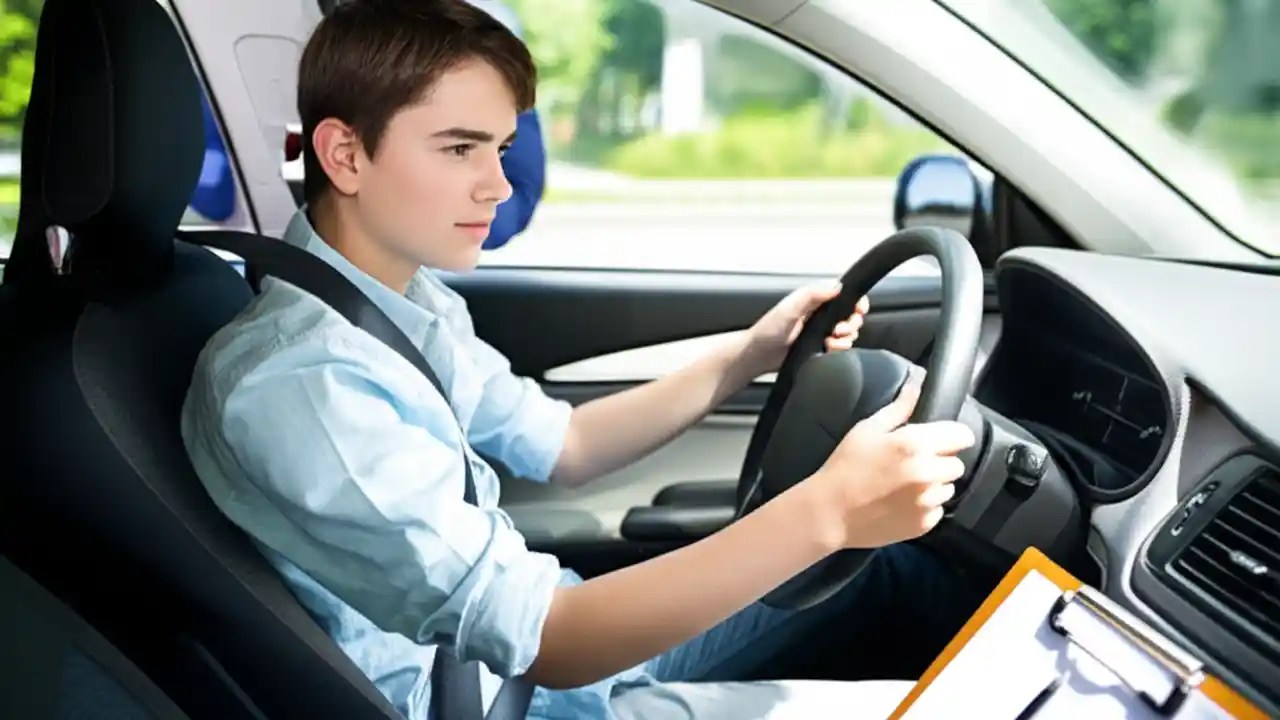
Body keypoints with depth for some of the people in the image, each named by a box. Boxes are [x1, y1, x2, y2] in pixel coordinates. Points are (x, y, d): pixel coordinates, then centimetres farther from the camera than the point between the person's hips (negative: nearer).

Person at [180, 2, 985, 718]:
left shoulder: (406, 296, 1)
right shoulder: (291, 381, -29)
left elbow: (560, 446, 13)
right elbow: (542, 640, -32)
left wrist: (750, 354, 2)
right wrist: (823, 513, -39)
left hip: (560, 632, 8)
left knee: (887, 554, 13)